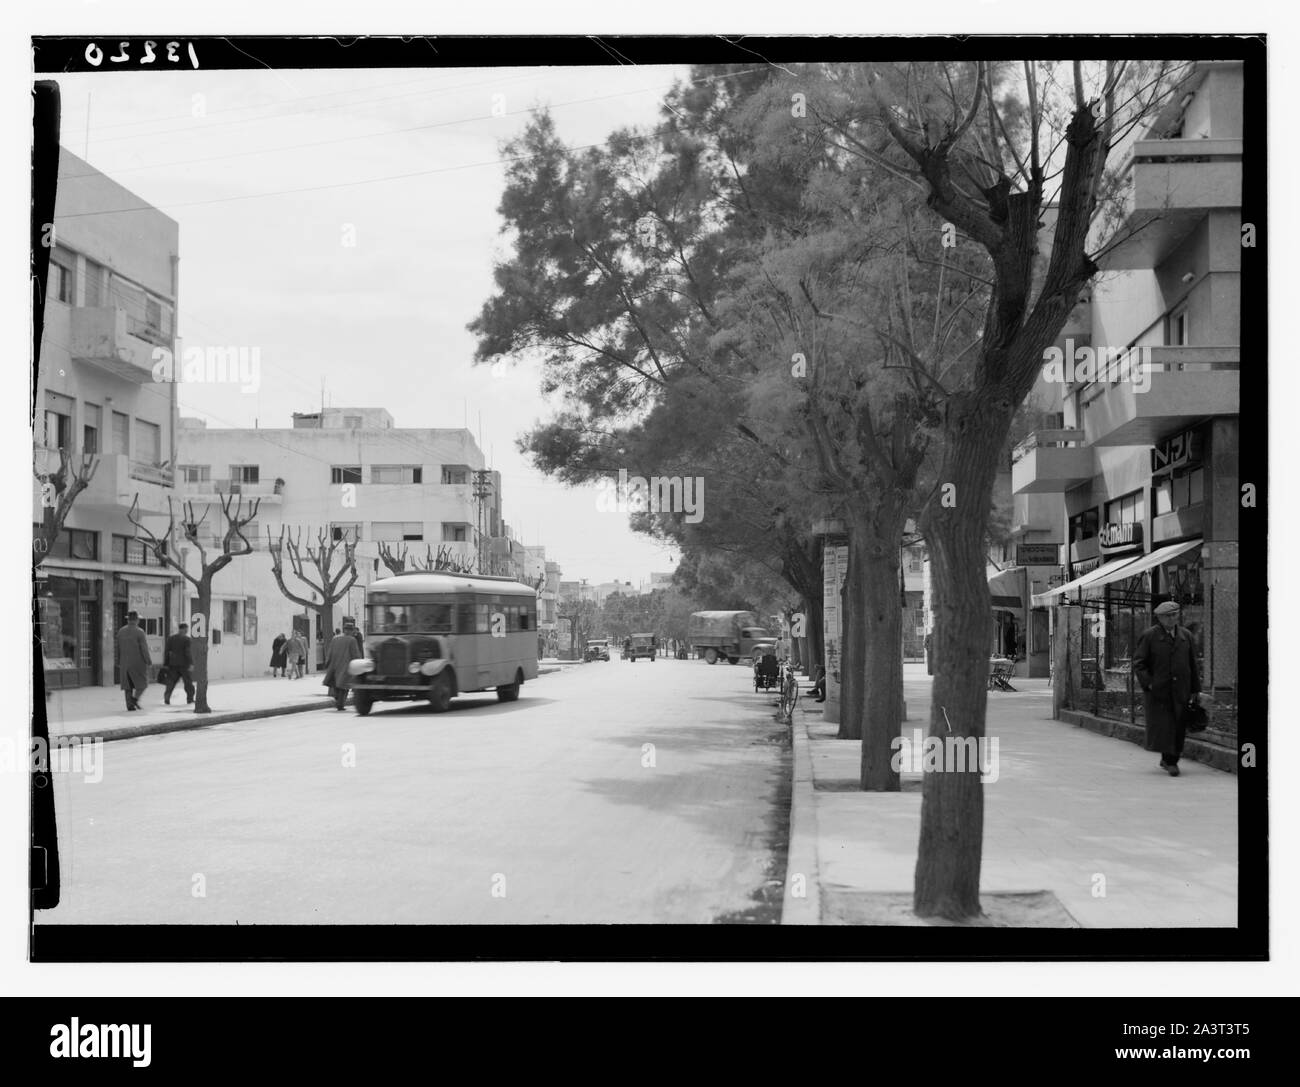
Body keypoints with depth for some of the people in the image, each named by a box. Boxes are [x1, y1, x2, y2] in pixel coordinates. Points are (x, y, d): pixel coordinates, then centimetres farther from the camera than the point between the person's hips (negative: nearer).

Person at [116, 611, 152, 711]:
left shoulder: (121, 631, 4)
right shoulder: (139, 632, -13)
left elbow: (119, 649, 9)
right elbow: (144, 649, -14)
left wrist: (119, 663, 16)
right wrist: (149, 661, -3)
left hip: (125, 662, 5)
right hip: (138, 662, -5)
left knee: (128, 684, 8)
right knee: (142, 682, 9)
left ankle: (130, 704, 2)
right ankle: (135, 698, -11)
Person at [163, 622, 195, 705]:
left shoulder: (170, 639, 7)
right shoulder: (186, 639, -8)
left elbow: (166, 651, 7)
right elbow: (188, 652, -13)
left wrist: (166, 663, 11)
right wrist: (191, 663, -11)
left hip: (173, 664, 4)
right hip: (184, 663, -4)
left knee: (171, 681, 5)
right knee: (188, 681, 8)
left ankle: (166, 699, -7)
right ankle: (190, 699, 11)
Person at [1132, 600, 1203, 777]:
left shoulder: (1186, 635, 10)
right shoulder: (1149, 636, -2)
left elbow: (1192, 664, 15)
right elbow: (1138, 663, -2)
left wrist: (1196, 689, 12)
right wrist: (1147, 683, -13)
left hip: (1180, 690, 3)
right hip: (1157, 689, -3)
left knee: (1179, 726, 2)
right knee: (1163, 724, -8)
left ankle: (1169, 760, 13)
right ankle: (1169, 759, -2)